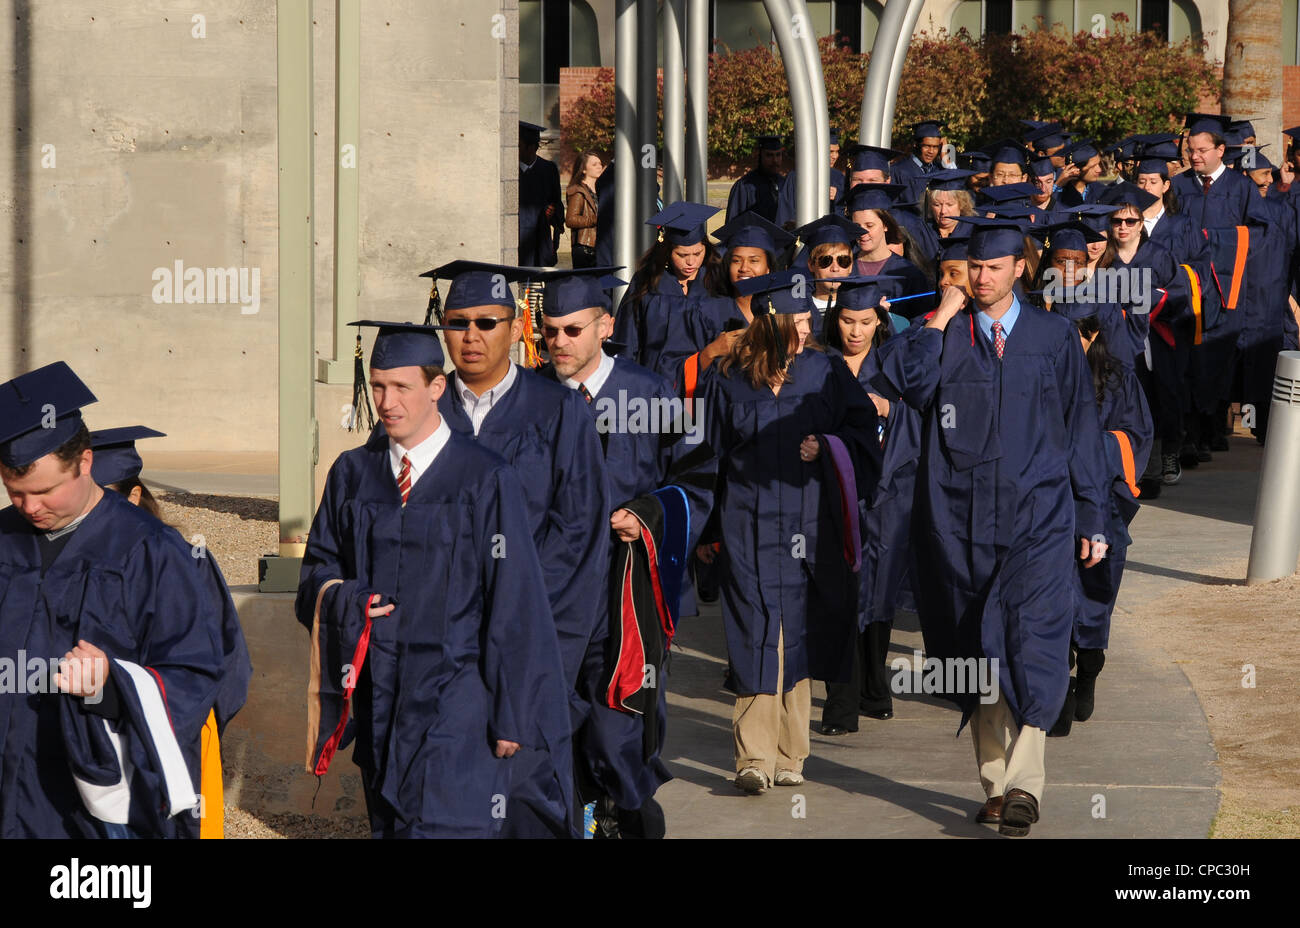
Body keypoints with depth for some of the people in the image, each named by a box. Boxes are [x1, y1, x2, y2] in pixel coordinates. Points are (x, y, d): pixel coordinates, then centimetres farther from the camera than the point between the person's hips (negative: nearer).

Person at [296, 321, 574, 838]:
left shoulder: (486, 481, -7)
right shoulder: (352, 475, 7)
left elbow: (515, 603, -7)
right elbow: (319, 564, 18)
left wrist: (513, 717, -9)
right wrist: (344, 599, -8)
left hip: (456, 696, -5)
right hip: (379, 693, 5)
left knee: (438, 826, -17)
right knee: (390, 826, 10)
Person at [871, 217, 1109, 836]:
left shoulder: (1055, 338, 7)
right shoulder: (943, 336, 6)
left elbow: (1081, 429, 9)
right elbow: (907, 379, -15)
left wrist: (1090, 518, 7)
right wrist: (941, 318, -10)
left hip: (1039, 517, -1)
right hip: (962, 520, 1)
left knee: (1032, 643, -13)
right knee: (978, 651, 6)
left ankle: (1023, 783, -15)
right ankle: (996, 782, 15)